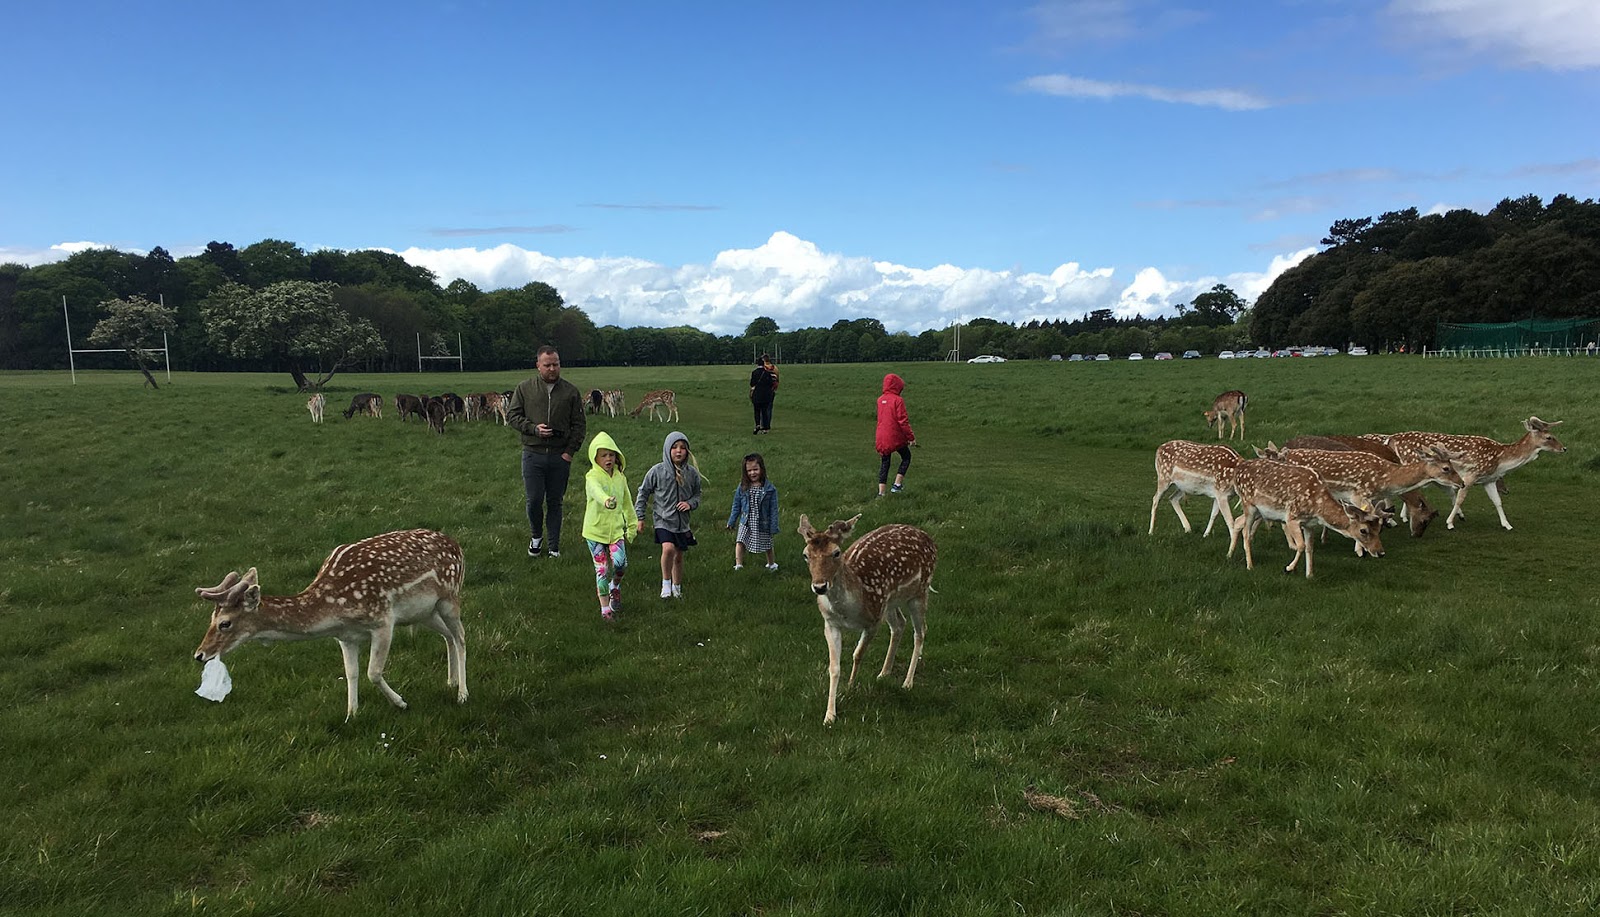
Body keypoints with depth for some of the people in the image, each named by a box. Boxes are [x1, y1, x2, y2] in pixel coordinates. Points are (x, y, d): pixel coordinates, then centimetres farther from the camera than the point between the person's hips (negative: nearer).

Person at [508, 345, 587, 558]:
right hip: (533, 455, 0)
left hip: (560, 456, 1)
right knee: (534, 500, 0)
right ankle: (536, 537, 27)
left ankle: (553, 546, 18)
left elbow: (578, 425, 5)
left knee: (555, 502, 8)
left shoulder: (571, 391, 4)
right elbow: (512, 415, 5)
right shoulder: (524, 389, 2)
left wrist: (570, 451, -5)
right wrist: (533, 428, -11)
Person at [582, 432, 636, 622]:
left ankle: (615, 586, 20)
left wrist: (632, 525, 16)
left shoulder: (620, 477, 3)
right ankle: (605, 607, 14)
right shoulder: (592, 477, -13)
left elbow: (627, 503, 14)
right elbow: (596, 491, -38)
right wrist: (606, 501, -59)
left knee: (620, 563, -13)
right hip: (595, 530, -3)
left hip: (616, 529, 3)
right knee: (602, 569, 1)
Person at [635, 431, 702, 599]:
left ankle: (677, 587, 35)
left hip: (682, 522, 3)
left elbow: (697, 494, 13)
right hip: (663, 520, -3)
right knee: (668, 548, -26)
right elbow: (643, 493, 1)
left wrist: (690, 503, -9)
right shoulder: (657, 471, -10)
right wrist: (640, 517, 1)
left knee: (678, 556, 14)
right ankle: (666, 584, -6)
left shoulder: (692, 473, -2)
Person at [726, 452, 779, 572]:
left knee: (767, 546, 14)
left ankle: (772, 564, 35)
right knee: (740, 541, -16)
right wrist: (731, 522, 8)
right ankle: (738, 565, -15)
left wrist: (774, 527, -10)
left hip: (763, 523, -2)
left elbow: (773, 509, -8)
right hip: (746, 522, 2)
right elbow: (736, 506, 6)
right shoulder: (742, 487, -4)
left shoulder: (769, 488, -11)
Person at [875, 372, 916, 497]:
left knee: (884, 463, 12)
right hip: (895, 436, -5)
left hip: (882, 436, 5)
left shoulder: (880, 400, 7)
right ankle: (897, 484, 9)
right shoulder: (898, 400, -13)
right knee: (906, 457, 16)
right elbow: (903, 420, -15)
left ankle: (881, 491, 7)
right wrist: (911, 436, -7)